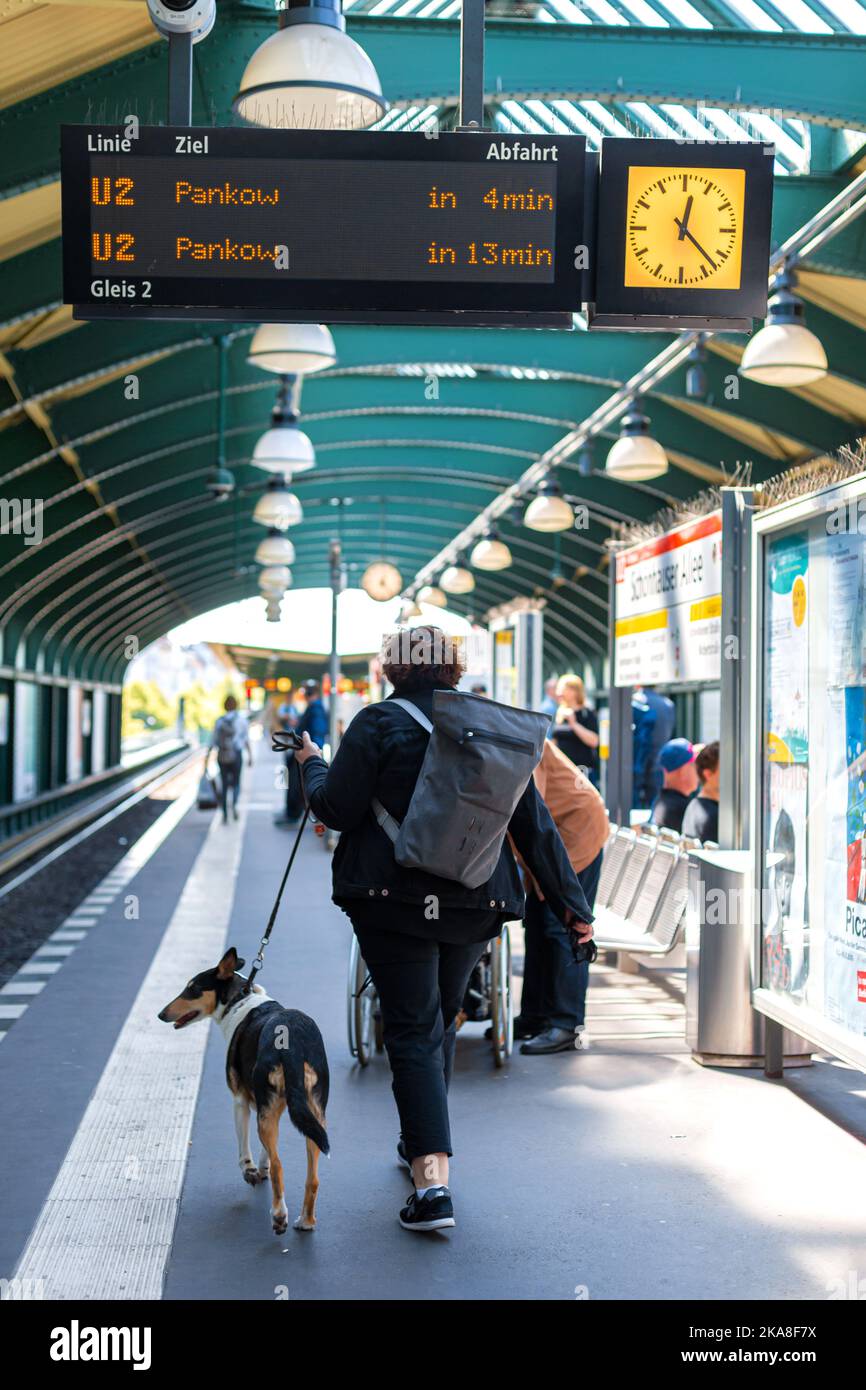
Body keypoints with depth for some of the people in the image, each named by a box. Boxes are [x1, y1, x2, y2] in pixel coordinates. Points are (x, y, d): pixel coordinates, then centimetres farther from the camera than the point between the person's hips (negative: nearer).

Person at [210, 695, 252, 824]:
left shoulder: (219, 721, 0)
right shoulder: (241, 720, -2)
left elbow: (213, 741, -2)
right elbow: (247, 740, -4)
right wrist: (250, 756, 1)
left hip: (222, 755, 1)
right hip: (236, 755, -1)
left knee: (224, 784, 12)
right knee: (236, 782, 14)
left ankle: (225, 814, 9)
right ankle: (234, 804, -16)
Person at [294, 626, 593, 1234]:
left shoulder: (380, 722, -7)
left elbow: (336, 809, -9)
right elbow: (535, 823, 6)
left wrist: (312, 763, 11)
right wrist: (571, 903, 9)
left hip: (394, 903, -4)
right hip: (474, 906, 5)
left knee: (414, 1033, -3)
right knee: (442, 1022, 22)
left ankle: (433, 1183, -14)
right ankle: (426, 1144, 38)